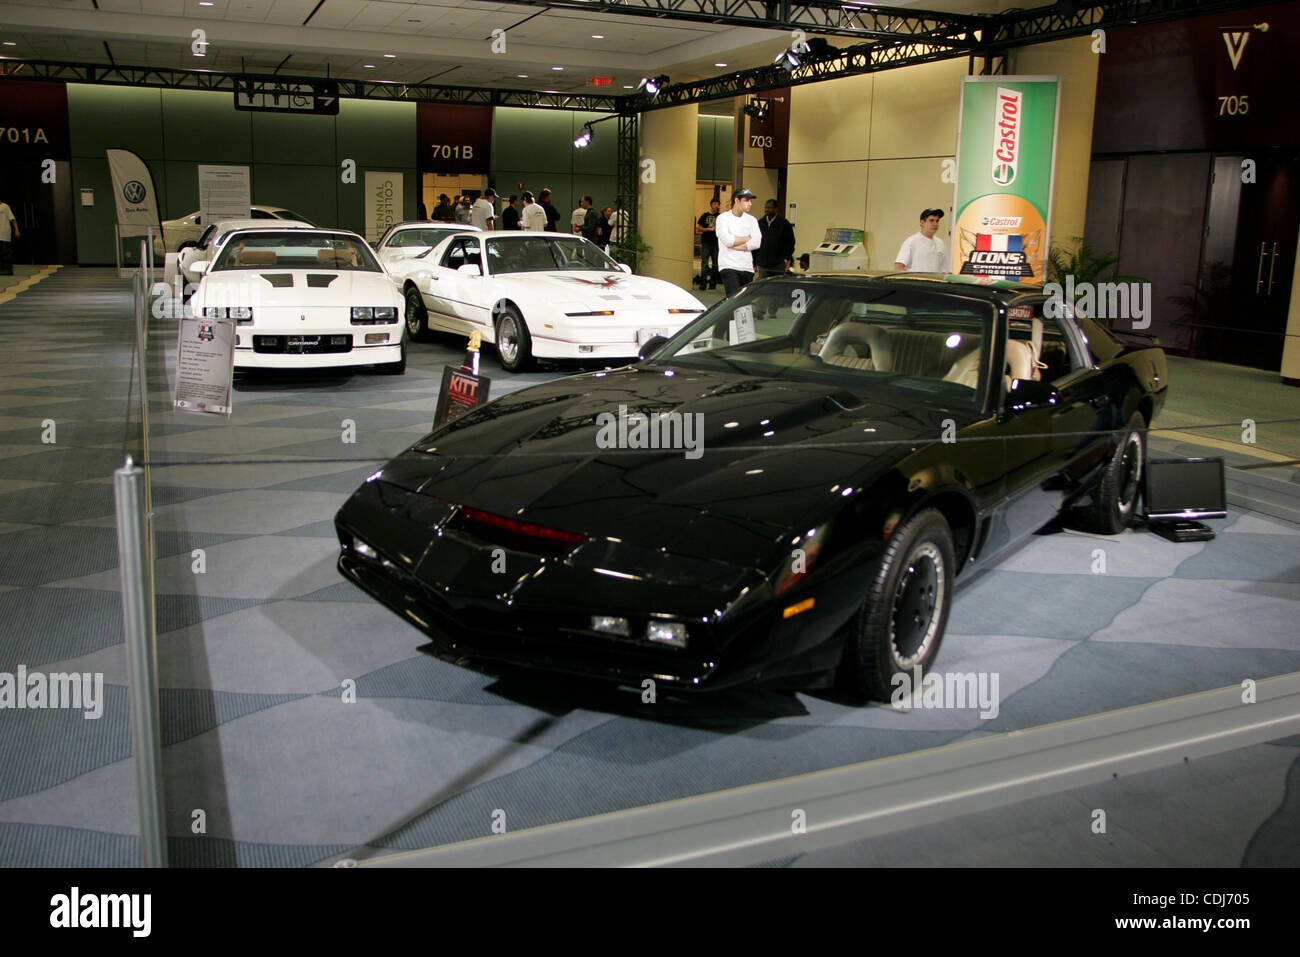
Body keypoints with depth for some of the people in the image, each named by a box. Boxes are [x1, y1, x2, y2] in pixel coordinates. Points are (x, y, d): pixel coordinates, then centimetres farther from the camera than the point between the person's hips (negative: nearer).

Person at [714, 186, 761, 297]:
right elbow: (727, 240, -15)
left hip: (747, 267, 5)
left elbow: (757, 243, -2)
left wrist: (734, 245, -8)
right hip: (729, 266, -5)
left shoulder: (752, 220, 14)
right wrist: (748, 238, -1)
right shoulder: (723, 218, 1)